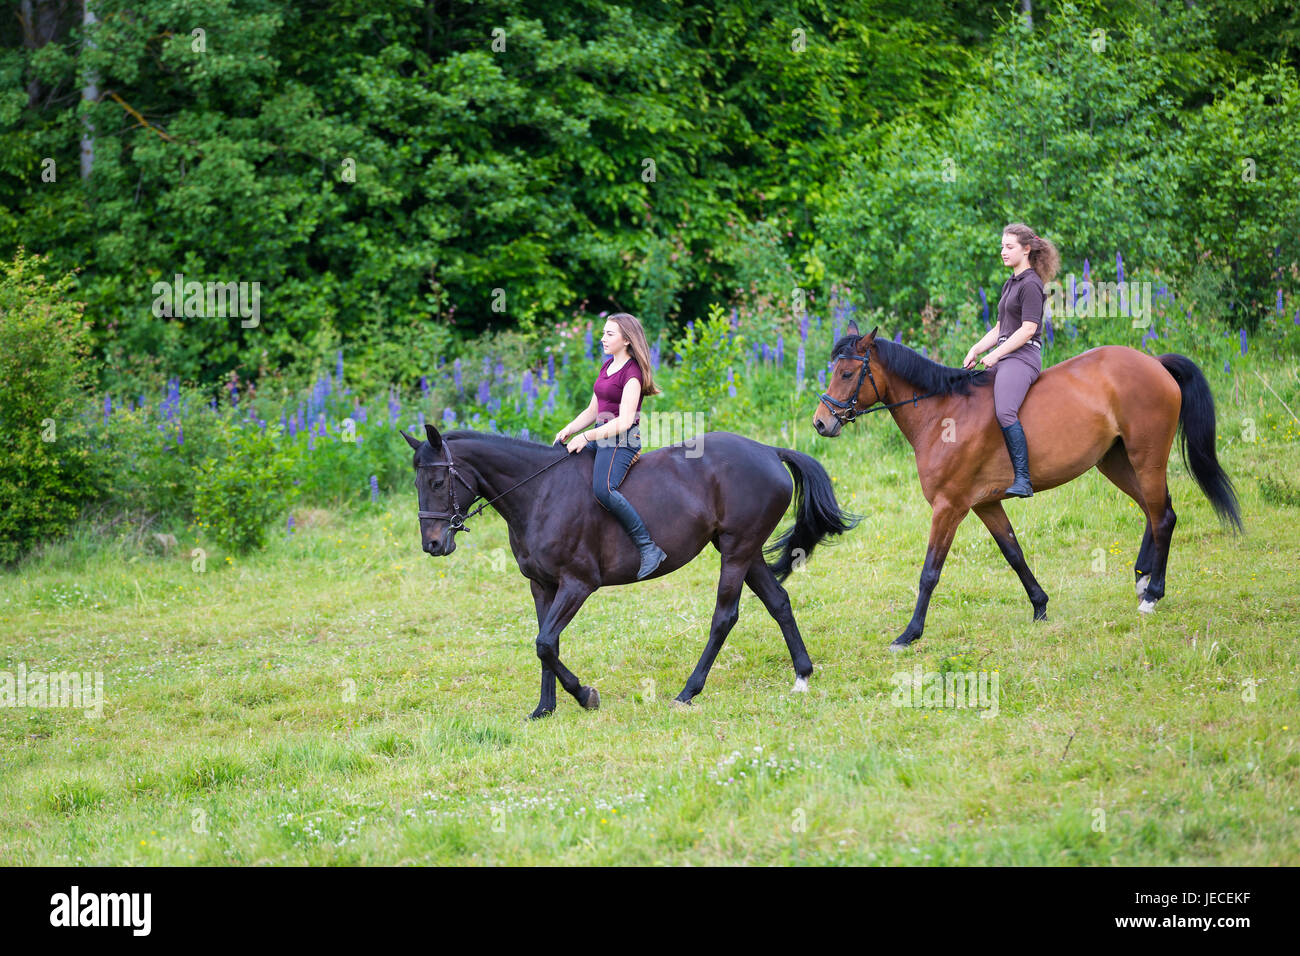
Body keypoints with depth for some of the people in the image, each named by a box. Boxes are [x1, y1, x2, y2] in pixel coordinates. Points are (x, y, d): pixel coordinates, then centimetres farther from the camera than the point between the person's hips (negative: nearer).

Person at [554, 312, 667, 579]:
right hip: (601, 438, 10)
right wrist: (569, 430, 4)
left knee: (603, 489, -33)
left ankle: (648, 548, -29)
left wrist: (586, 437, -21)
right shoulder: (607, 366, 16)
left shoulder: (632, 374, -12)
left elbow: (624, 421, -20)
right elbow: (592, 411, 21)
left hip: (622, 441, -10)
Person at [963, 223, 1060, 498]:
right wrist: (976, 350, 10)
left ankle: (1023, 480, -33)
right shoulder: (1010, 284, 21)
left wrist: (995, 355, -15)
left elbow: (1028, 330, -17)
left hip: (1022, 356, -11)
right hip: (1003, 357, 11)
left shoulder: (1031, 285, -9)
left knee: (1005, 412, -29)